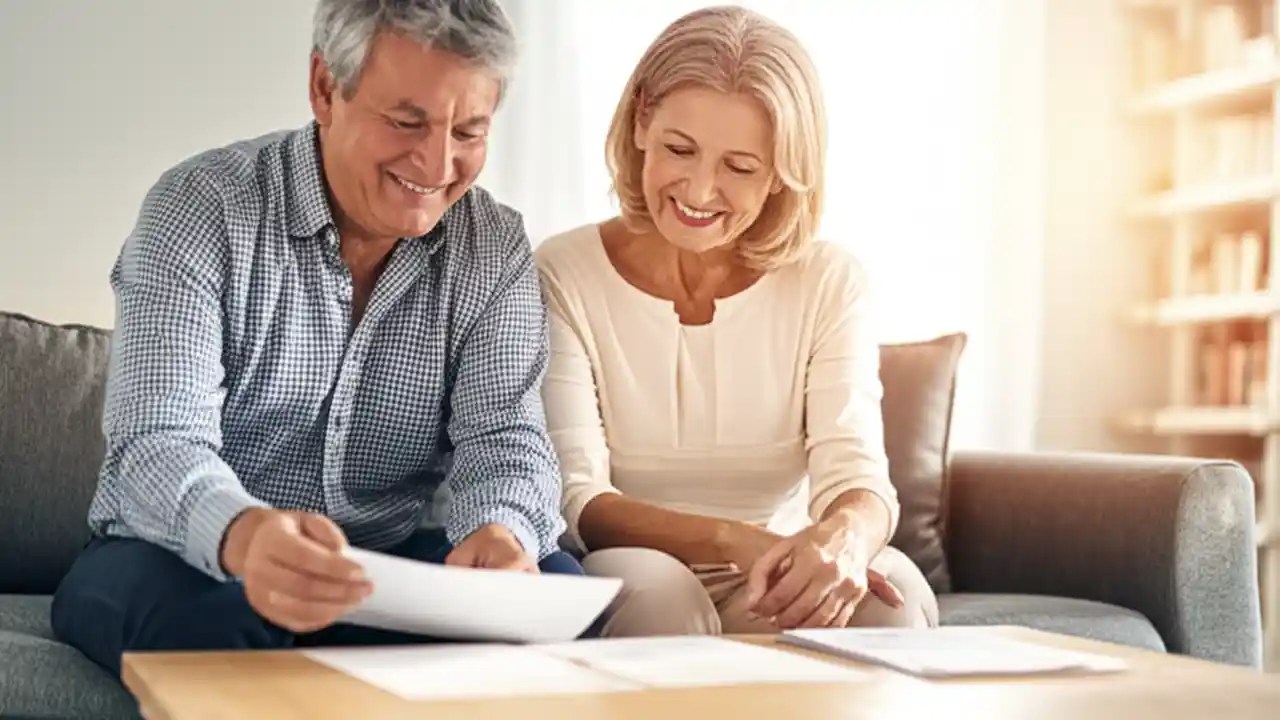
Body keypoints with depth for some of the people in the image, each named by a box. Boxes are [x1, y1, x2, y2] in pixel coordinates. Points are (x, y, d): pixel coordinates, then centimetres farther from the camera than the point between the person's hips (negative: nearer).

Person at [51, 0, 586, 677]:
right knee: (203, 609, -37)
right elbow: (156, 444, -22)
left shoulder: (494, 248, 0)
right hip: (197, 561, -3)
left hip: (390, 566, 4)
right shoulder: (201, 211, -11)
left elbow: (503, 436, -9)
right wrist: (243, 537, -46)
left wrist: (501, 531, -35)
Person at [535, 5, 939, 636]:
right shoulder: (563, 276, -5)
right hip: (618, 599, -2)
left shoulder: (828, 283, 1)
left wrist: (842, 537, -38)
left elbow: (858, 479, -11)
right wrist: (737, 542, -33)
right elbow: (574, 502, -14)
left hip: (779, 599, 2)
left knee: (892, 591, -30)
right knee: (650, 585, -36)